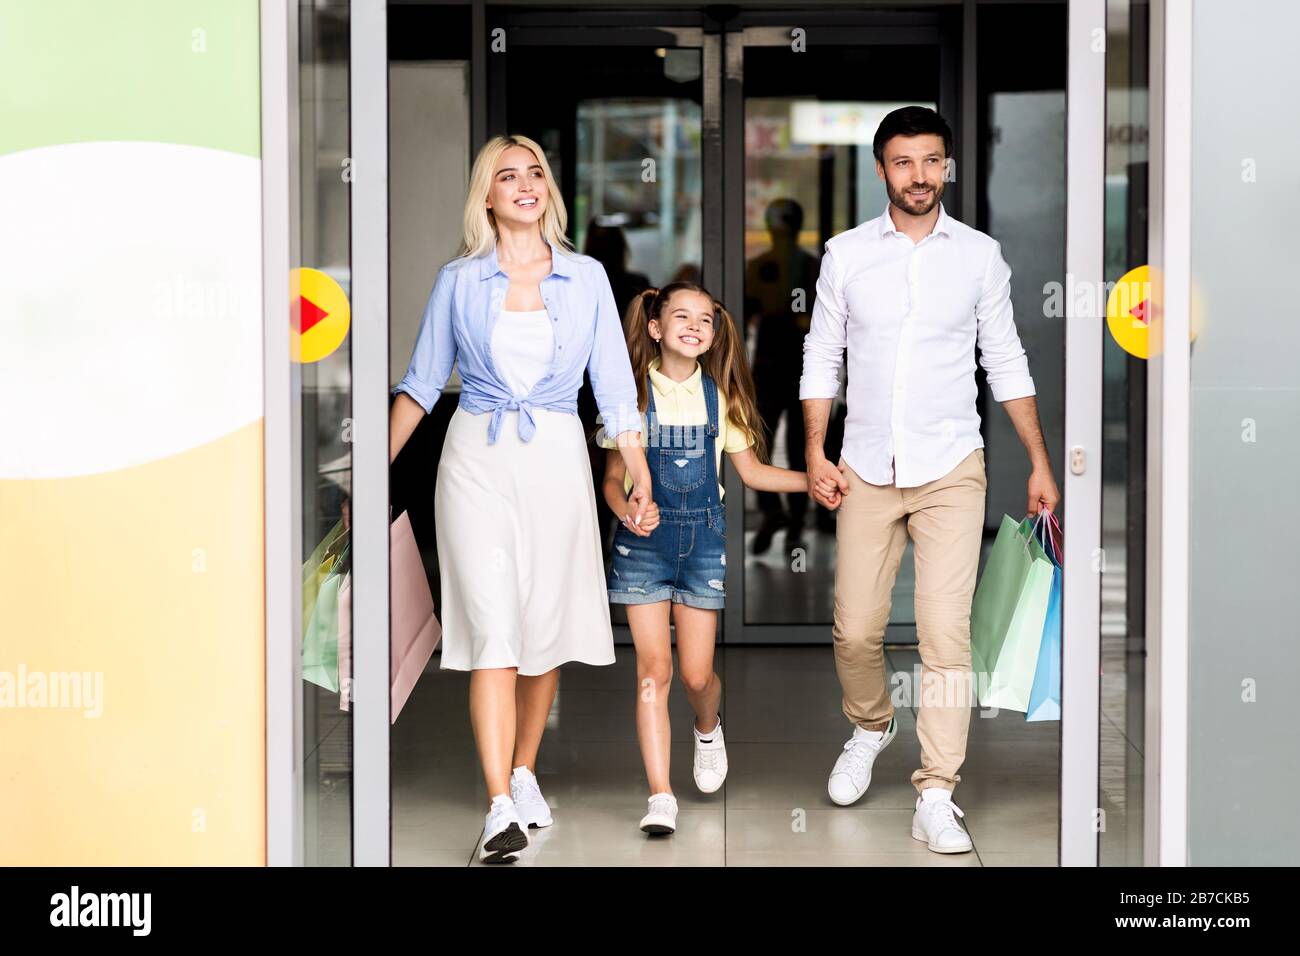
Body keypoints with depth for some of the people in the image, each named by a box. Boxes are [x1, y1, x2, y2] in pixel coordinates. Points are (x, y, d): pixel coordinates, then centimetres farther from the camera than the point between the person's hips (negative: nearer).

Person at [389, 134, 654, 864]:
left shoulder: (586, 277, 6)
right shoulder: (459, 280, 4)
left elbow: (614, 383, 5)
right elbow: (423, 381, 9)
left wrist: (640, 472, -2)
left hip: (557, 459, 2)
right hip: (477, 460, -1)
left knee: (547, 625, 7)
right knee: (492, 629, -8)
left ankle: (525, 772, 26)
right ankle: (502, 809, -11)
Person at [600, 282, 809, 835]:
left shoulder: (720, 397, 6)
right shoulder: (634, 393, -2)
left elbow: (752, 471, 14)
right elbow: (614, 477, -2)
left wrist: (815, 480, 3)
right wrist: (628, 513, -22)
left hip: (702, 538, 2)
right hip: (644, 539, -2)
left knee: (697, 674, 1)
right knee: (654, 669, -8)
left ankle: (708, 729, 37)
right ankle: (660, 797, -5)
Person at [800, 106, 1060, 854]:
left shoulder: (980, 255, 2)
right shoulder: (846, 253, 3)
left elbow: (1007, 363, 6)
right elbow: (822, 357, 8)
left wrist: (1041, 463, 3)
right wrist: (815, 453, -1)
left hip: (951, 470, -1)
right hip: (867, 470, 1)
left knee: (947, 634, -9)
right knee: (856, 630, 4)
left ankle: (937, 797, -4)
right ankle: (871, 727, 35)